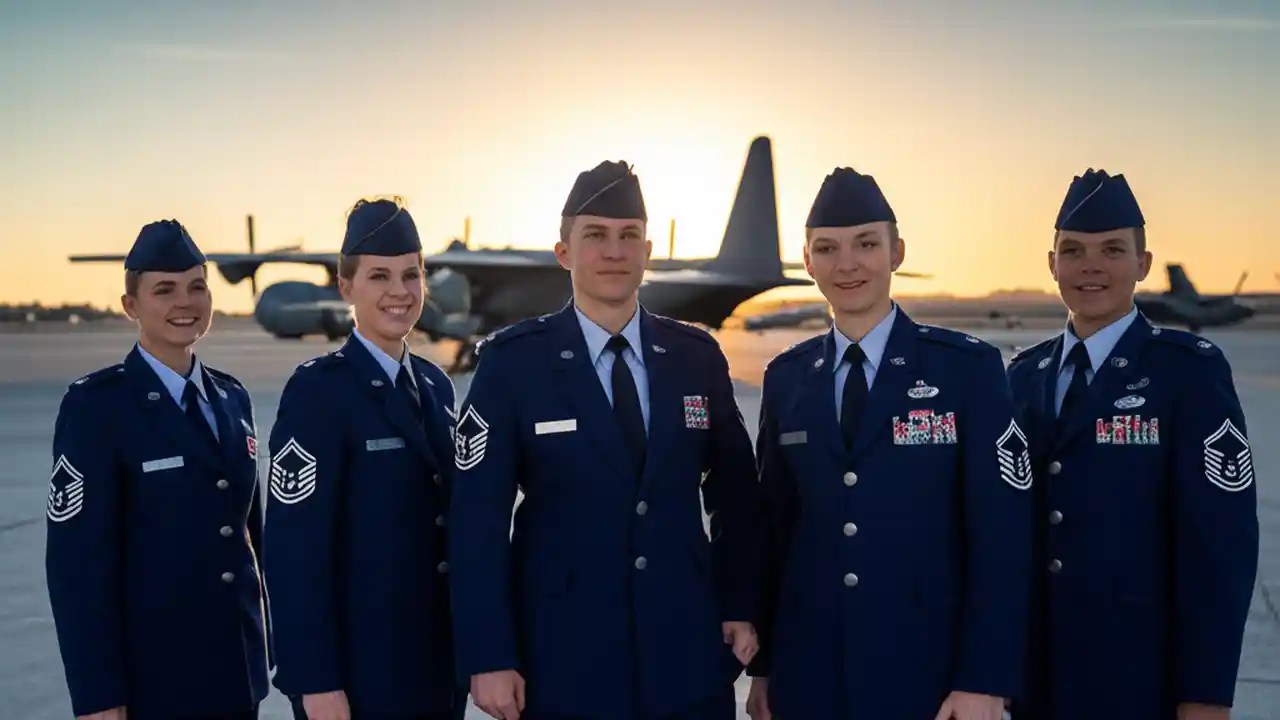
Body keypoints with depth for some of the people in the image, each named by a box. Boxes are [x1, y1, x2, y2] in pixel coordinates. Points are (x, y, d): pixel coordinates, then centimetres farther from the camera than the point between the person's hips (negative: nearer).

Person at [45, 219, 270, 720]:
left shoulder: (232, 398, 8)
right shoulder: (95, 406, -11)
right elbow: (78, 560, -14)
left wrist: (264, 645, 13)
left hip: (236, 670, 6)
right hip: (151, 678, -6)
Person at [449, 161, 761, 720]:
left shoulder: (697, 357, 4)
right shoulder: (511, 362, -5)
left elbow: (735, 499, 12)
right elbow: (477, 520, -8)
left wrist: (741, 607, 5)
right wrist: (489, 658, -11)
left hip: (688, 656, 3)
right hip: (563, 659, -2)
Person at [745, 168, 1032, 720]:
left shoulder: (968, 368, -5)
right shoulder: (786, 379, 6)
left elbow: (1001, 537, -8)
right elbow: (773, 527, 9)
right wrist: (763, 666, 7)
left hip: (928, 675, -3)